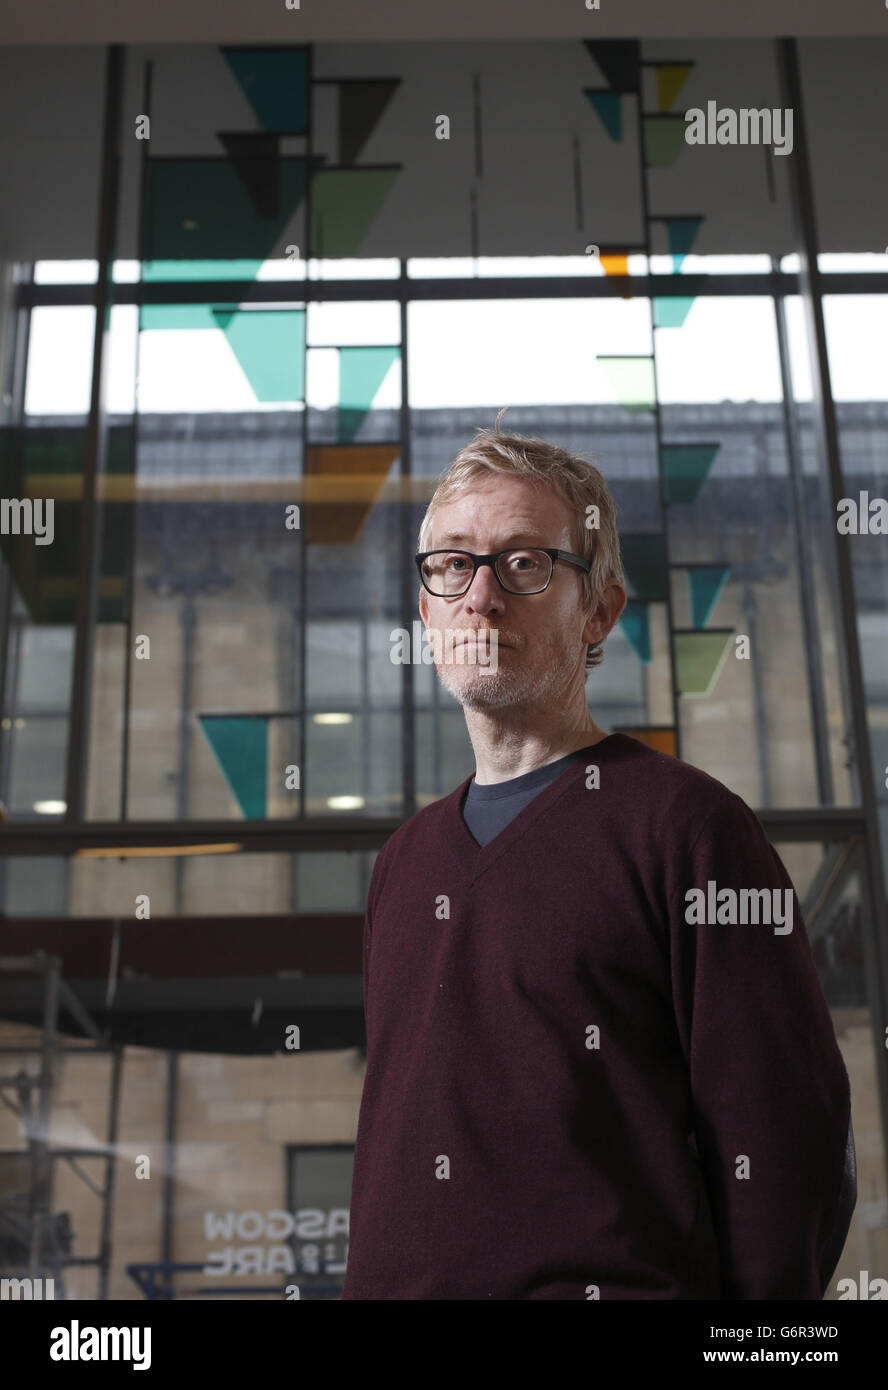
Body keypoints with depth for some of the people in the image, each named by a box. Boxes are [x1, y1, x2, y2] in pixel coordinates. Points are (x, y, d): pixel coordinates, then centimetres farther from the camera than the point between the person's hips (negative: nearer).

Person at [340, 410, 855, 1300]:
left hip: (617, 1280, -5)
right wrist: (367, 1280, 12)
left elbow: (786, 1152, -9)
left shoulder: (686, 825, -5)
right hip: (391, 1281, 6)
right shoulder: (403, 861, 15)